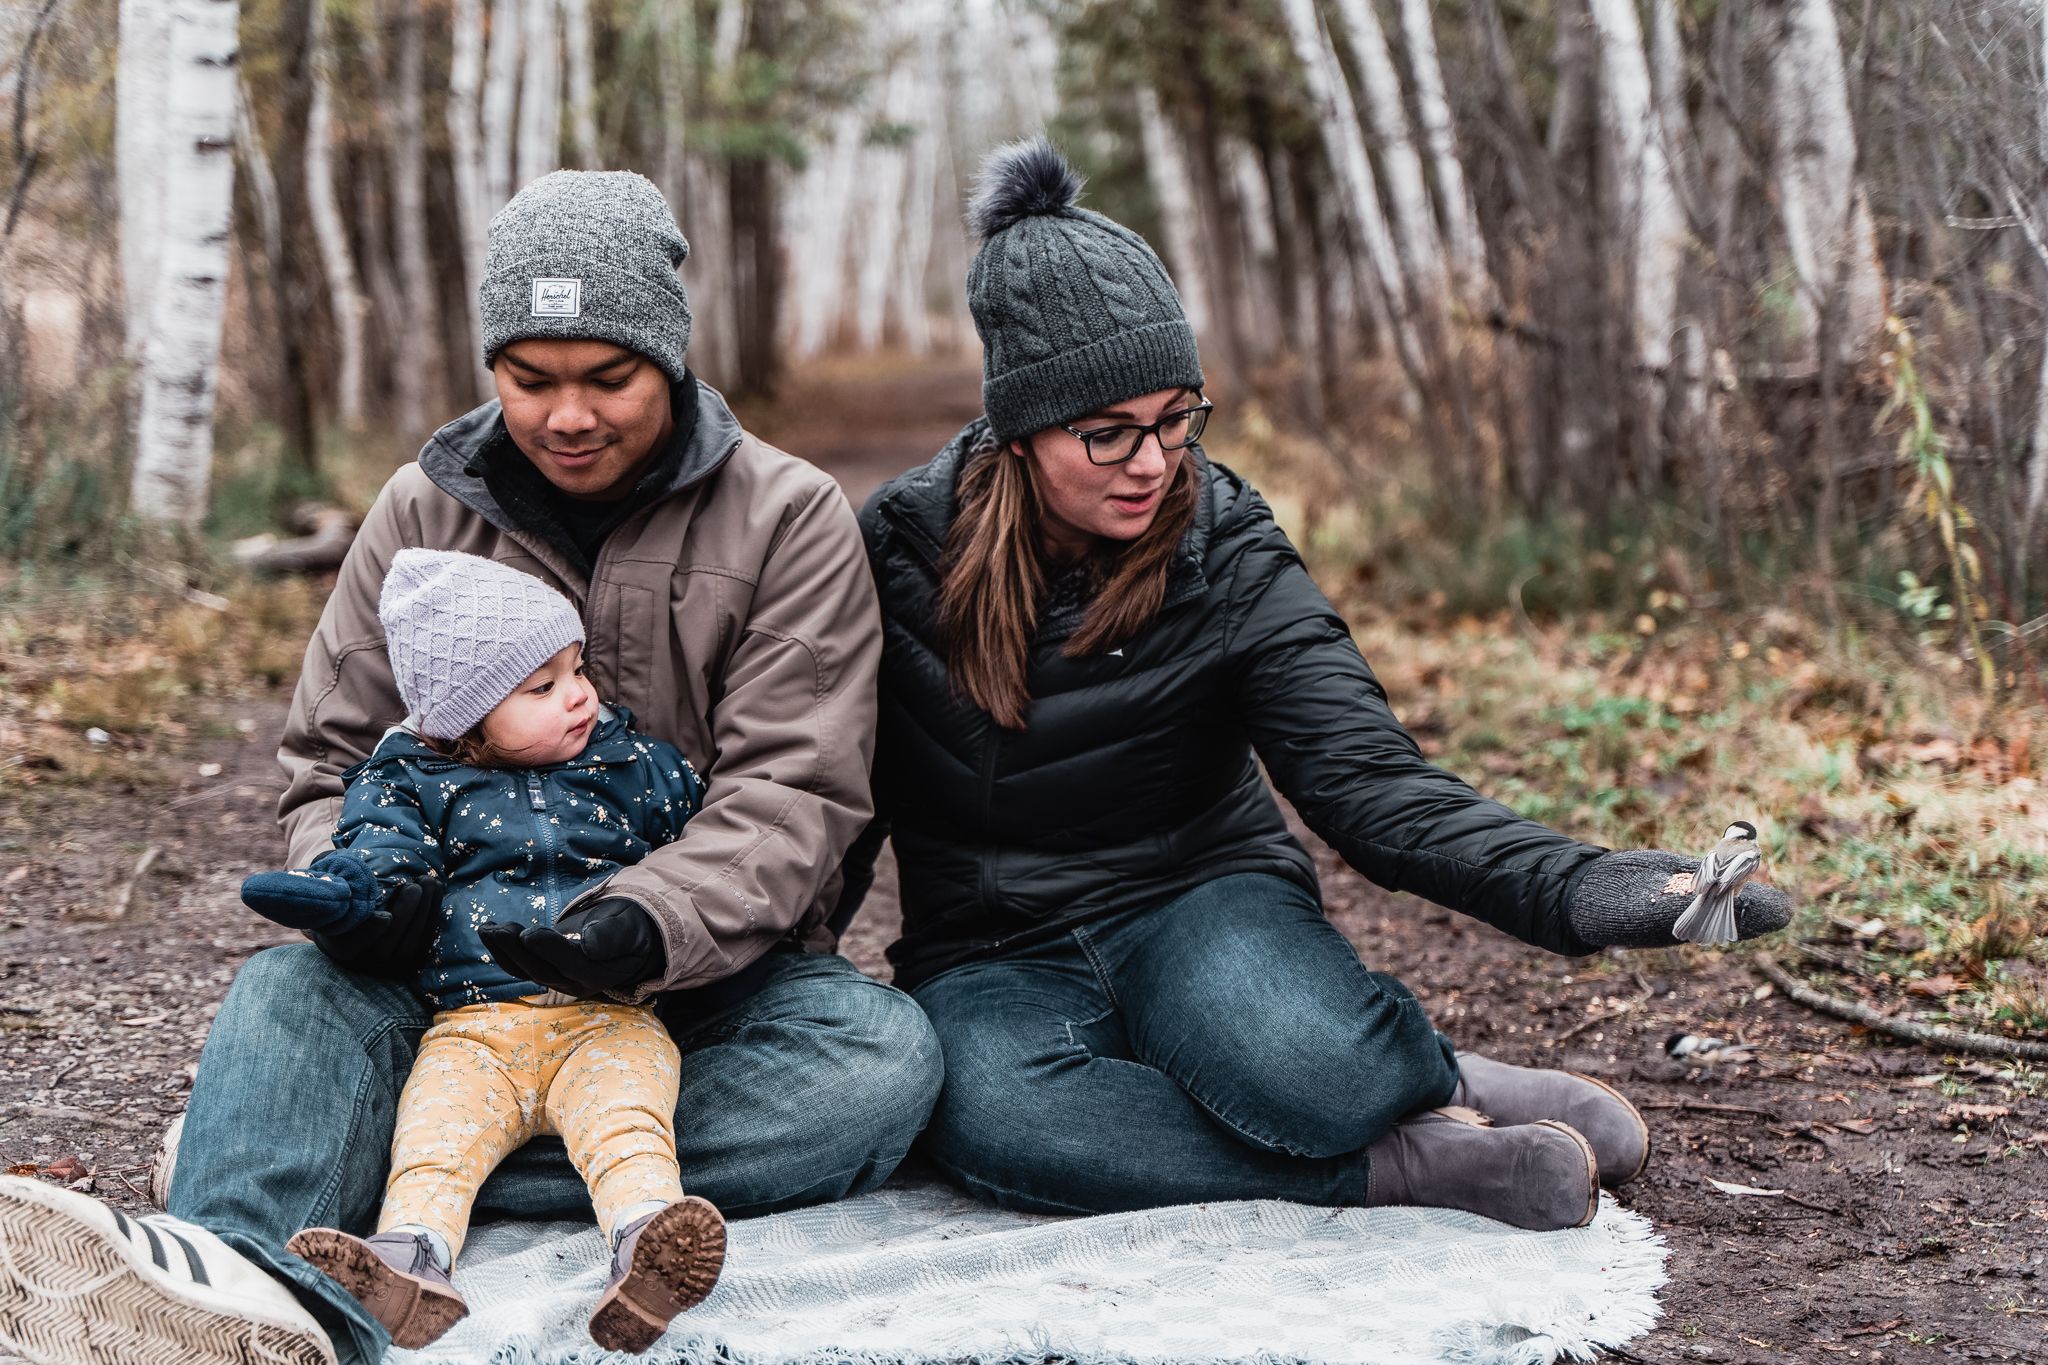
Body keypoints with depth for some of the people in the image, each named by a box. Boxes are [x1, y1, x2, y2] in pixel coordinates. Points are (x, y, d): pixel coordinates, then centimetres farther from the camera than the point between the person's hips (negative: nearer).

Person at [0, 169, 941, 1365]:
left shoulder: (788, 519, -1)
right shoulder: (425, 513, 7)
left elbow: (790, 796, -9)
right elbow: (336, 761, 11)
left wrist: (652, 927, -30)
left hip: (709, 965, -1)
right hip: (468, 964, 2)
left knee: (885, 1054, -32)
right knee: (292, 987, -28)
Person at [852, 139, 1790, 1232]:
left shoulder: (1230, 566, -7)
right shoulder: (898, 550, -4)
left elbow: (1371, 785, -18)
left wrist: (1571, 886, -34)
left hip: (1203, 903, -1)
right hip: (995, 961, 1)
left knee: (1284, 1051, -39)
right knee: (996, 1116, -37)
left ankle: (1442, 1085, -4)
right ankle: (1421, 1162, -24)